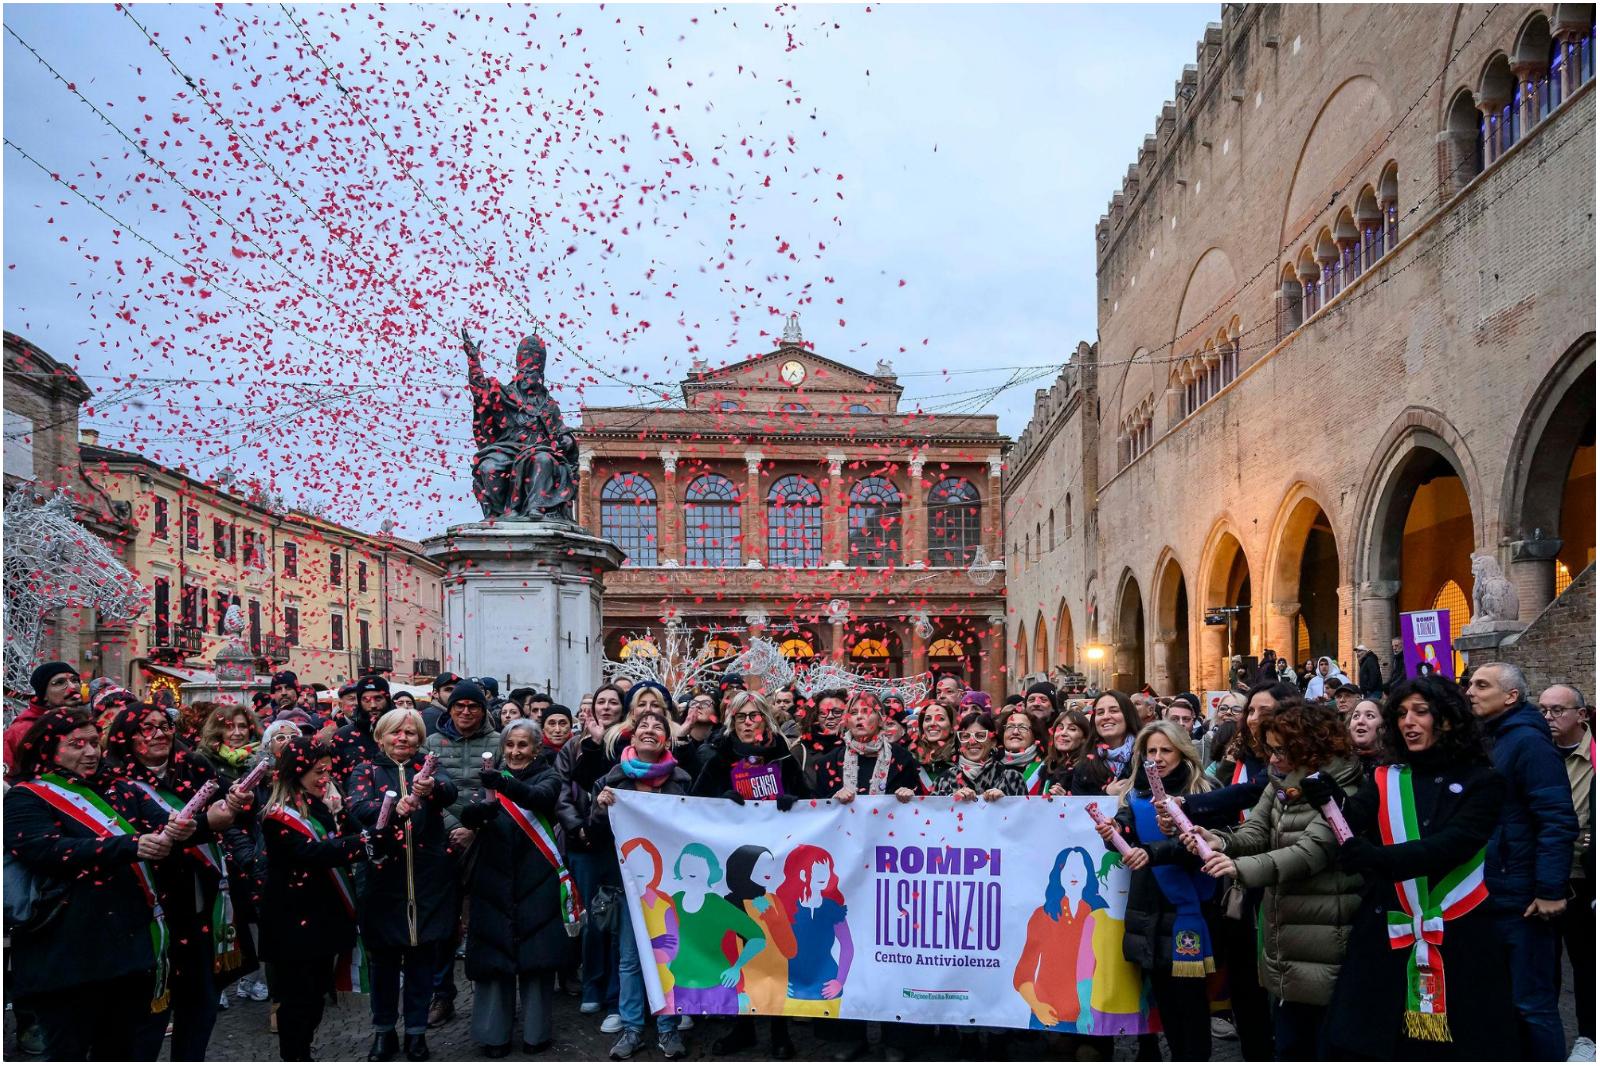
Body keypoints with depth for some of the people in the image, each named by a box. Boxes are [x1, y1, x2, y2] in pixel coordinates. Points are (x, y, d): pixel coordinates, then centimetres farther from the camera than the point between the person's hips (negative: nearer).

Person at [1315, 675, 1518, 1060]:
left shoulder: (1482, 782, 1)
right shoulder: (1385, 781, 9)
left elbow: (1452, 844, -16)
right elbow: (1351, 820, -9)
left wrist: (1378, 858, -29)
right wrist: (1328, 797, -31)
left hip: (1461, 940, -2)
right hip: (1386, 939, 2)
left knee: (1460, 1049, 5)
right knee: (1360, 1047, 1)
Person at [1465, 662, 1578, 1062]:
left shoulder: (1528, 741, -14)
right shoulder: (1483, 741, 12)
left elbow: (1557, 820, -20)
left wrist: (1551, 889, -23)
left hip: (1522, 899, -8)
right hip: (1486, 895, 8)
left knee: (1531, 1003, 0)